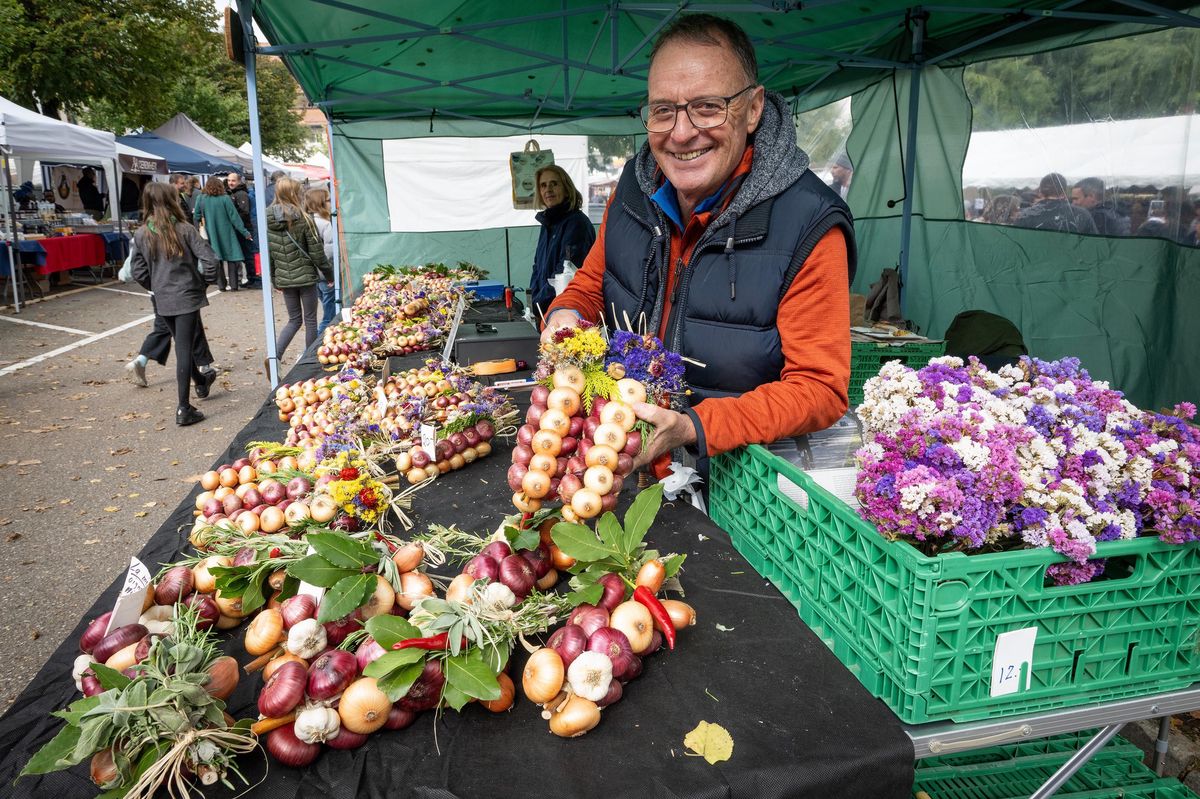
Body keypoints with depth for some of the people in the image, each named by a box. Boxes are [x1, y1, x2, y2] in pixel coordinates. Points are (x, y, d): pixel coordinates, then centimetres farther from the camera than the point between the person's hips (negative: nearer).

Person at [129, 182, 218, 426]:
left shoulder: (141, 235, 0)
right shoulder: (184, 229, -10)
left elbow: (139, 273, 0)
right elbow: (209, 257, -16)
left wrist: (156, 287, 18)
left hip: (162, 301, 5)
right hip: (187, 297, -4)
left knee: (182, 345, 23)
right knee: (184, 350, -5)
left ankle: (200, 382, 46)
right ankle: (183, 409, -7)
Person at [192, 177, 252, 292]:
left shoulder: (201, 199, -5)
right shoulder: (225, 199, -11)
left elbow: (196, 217, 0)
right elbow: (234, 217, -9)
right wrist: (245, 232, -4)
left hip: (212, 234, 2)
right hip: (226, 233, -2)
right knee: (231, 257, 6)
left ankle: (221, 284, 11)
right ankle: (233, 283, 2)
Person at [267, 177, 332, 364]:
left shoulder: (267, 220, 0)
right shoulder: (303, 219, -12)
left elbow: (267, 254, 5)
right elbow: (316, 252, -10)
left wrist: (274, 279, 15)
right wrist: (329, 274, 2)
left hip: (284, 278, 4)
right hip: (305, 276, -4)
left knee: (293, 319, 16)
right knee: (310, 320, 10)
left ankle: (274, 356, -3)